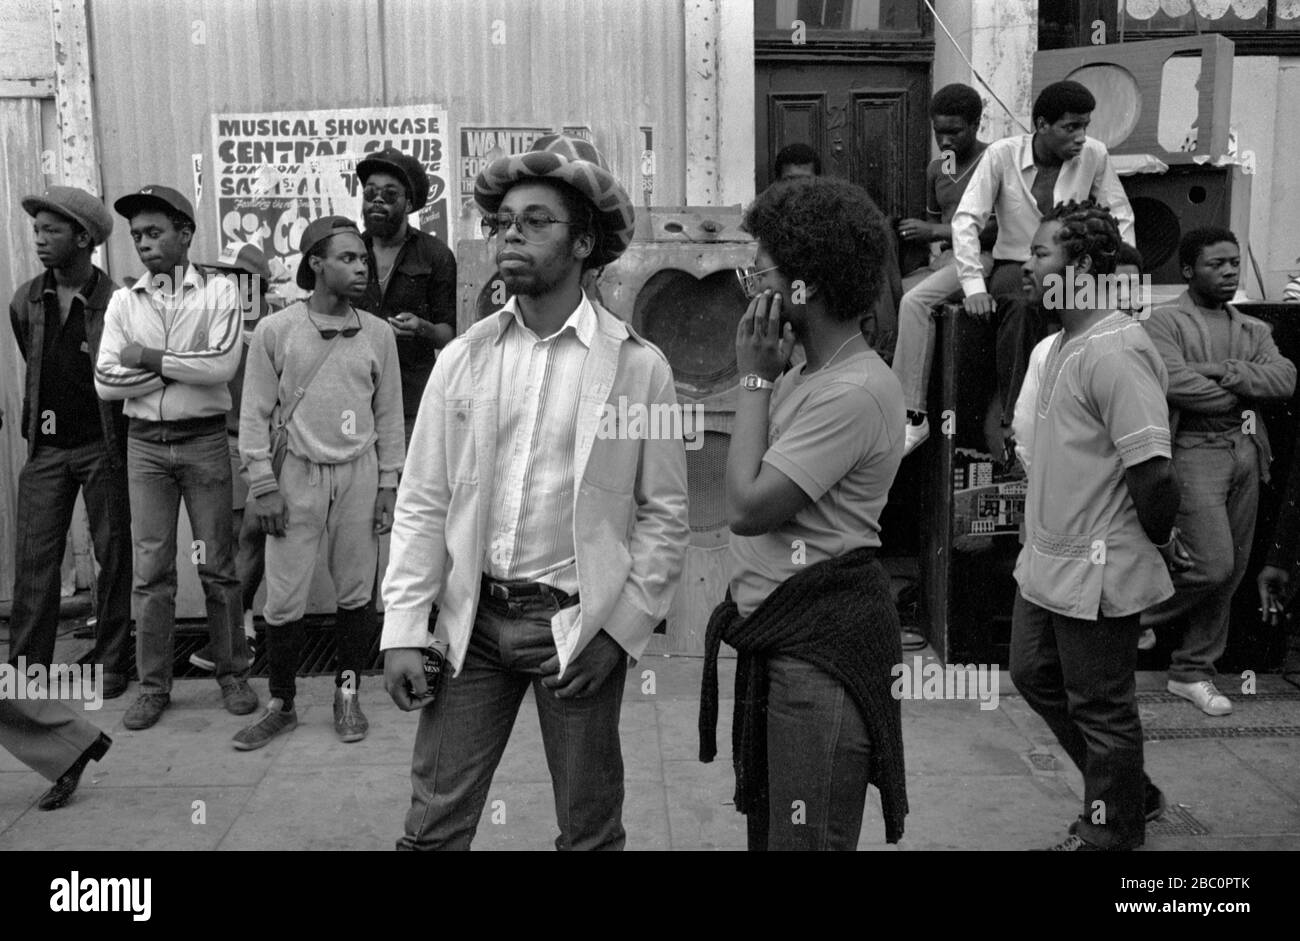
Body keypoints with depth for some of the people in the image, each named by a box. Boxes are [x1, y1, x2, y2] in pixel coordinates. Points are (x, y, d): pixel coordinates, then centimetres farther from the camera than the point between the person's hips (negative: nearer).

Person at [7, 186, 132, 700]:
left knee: (113, 556, 5)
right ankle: (28, 668, 9)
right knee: (34, 557, 2)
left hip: (103, 445, -4)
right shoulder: (25, 302, 3)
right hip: (46, 446, 4)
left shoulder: (114, 302, -11)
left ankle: (111, 664, 16)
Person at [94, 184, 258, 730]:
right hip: (144, 441, 3)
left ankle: (231, 674, 17)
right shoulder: (124, 301, 8)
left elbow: (223, 364, -16)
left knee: (217, 564, 4)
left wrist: (150, 358, -10)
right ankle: (153, 686, 15)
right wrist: (184, 370, -8)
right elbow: (105, 381, -1)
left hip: (204, 440, -2)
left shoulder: (218, 293, 0)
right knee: (151, 568, 5)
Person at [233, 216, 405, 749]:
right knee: (284, 599, 2)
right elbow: (255, 413, 0)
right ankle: (281, 705, 19)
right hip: (297, 472, -1)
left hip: (358, 473, 2)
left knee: (356, 593, 7)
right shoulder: (275, 331, -2)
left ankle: (347, 695, 24)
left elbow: (388, 414, 8)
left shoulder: (377, 335, 4)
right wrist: (263, 485, -5)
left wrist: (388, 485, 4)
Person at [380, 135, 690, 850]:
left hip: (579, 624, -2)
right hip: (472, 619, 2)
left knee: (588, 829, 13)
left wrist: (619, 626, -10)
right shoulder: (461, 359, 3)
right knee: (432, 824, 9)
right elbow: (422, 503, 3)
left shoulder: (639, 365, -5)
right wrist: (404, 630, -2)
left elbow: (664, 512, -3)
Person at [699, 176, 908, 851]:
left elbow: (746, 507, -20)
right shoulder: (803, 376, 11)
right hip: (774, 630, 10)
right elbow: (750, 492, 10)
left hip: (824, 639, -10)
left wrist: (756, 378, -13)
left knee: (805, 839, 2)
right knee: (766, 828, 21)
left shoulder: (855, 391, -20)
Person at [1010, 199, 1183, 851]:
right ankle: (1129, 794, 40)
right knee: (1036, 676, 22)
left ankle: (1112, 831, 30)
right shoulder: (1065, 343, 9)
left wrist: (1160, 540, -12)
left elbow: (1153, 470, -28)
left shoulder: (1115, 350, -23)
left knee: (1101, 709, 7)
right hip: (1047, 561, 10)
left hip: (1095, 571, -10)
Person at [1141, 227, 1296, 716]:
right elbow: (1178, 384, -17)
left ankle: (1192, 671, 19)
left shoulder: (1253, 330, 18)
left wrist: (1226, 372, -12)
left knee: (1232, 570, 7)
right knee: (1212, 564, -15)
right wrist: (1243, 397, -5)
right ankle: (1138, 613, 13)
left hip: (1246, 453, 7)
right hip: (1193, 452, -6)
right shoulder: (1164, 322, -2)